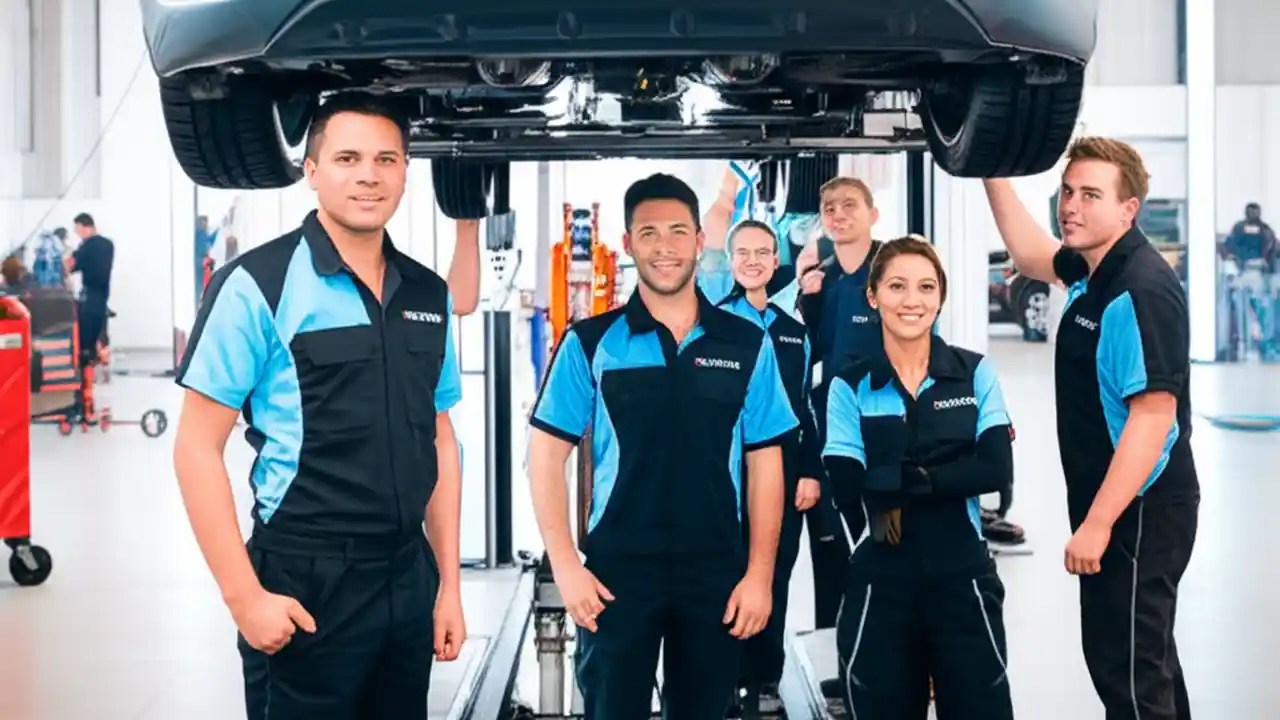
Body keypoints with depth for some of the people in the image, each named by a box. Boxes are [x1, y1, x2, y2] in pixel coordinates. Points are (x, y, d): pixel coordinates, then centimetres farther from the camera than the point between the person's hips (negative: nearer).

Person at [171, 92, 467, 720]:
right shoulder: (258, 286, -9)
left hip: (408, 577, 5)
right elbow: (197, 446, -10)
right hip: (305, 583, -5)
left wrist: (448, 584, 10)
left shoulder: (429, 296, 8)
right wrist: (245, 595, -15)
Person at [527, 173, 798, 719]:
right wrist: (565, 565, -8)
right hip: (615, 571, -1)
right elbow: (547, 455, -1)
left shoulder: (747, 345, 3)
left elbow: (764, 464, 4)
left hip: (716, 574, 2)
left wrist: (759, 573, -2)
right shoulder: (589, 343, -1)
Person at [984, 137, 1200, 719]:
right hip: (1107, 504, 10)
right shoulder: (1091, 271, 7)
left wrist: (1096, 523, -26)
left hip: (1138, 512, -10)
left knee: (1129, 670, -5)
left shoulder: (1143, 291, -22)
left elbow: (1153, 416, -26)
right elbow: (1031, 255, 29)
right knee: (1145, 658, 22)